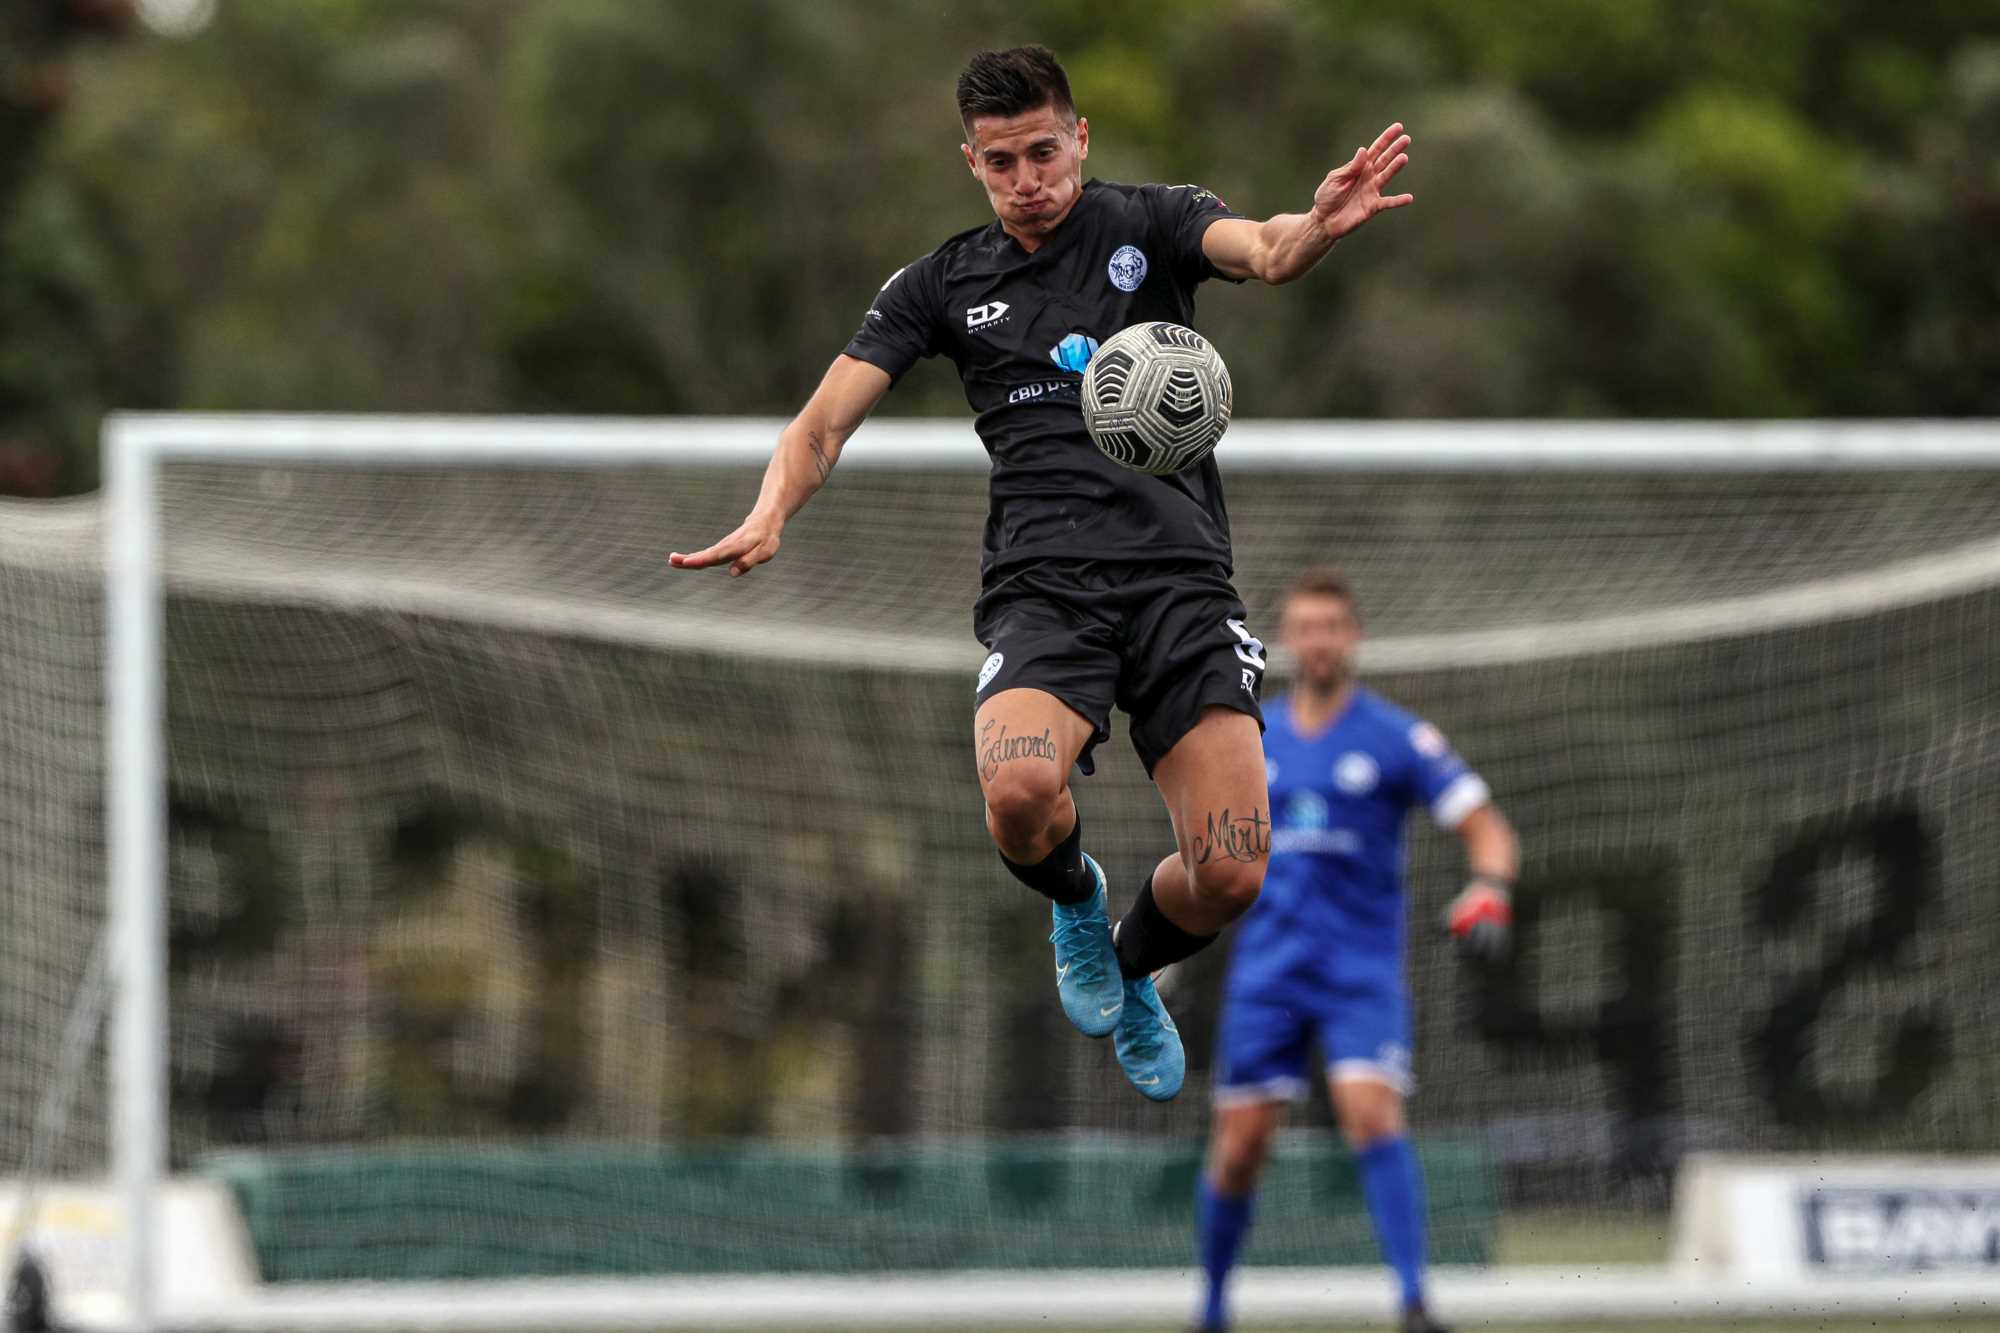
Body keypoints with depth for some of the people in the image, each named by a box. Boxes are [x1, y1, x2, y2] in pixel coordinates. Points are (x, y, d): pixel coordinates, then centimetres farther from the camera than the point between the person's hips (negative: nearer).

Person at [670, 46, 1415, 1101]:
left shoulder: (1148, 223, 9)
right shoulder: (941, 284, 13)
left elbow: (1264, 252, -12)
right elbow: (825, 423, 10)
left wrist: (1316, 229, -37)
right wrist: (771, 514, -13)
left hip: (1179, 571, 0)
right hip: (1041, 588, 0)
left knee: (1229, 873, -15)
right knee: (1019, 793, -33)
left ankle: (1131, 970, 24)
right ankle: (1075, 903, 7)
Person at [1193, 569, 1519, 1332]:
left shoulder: (1397, 739, -1)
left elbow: (1488, 832, -3)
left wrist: (1489, 890, -23)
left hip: (1362, 970, -3)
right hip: (1267, 973, 3)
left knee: (1372, 1115, -22)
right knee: (1239, 1148, 1)